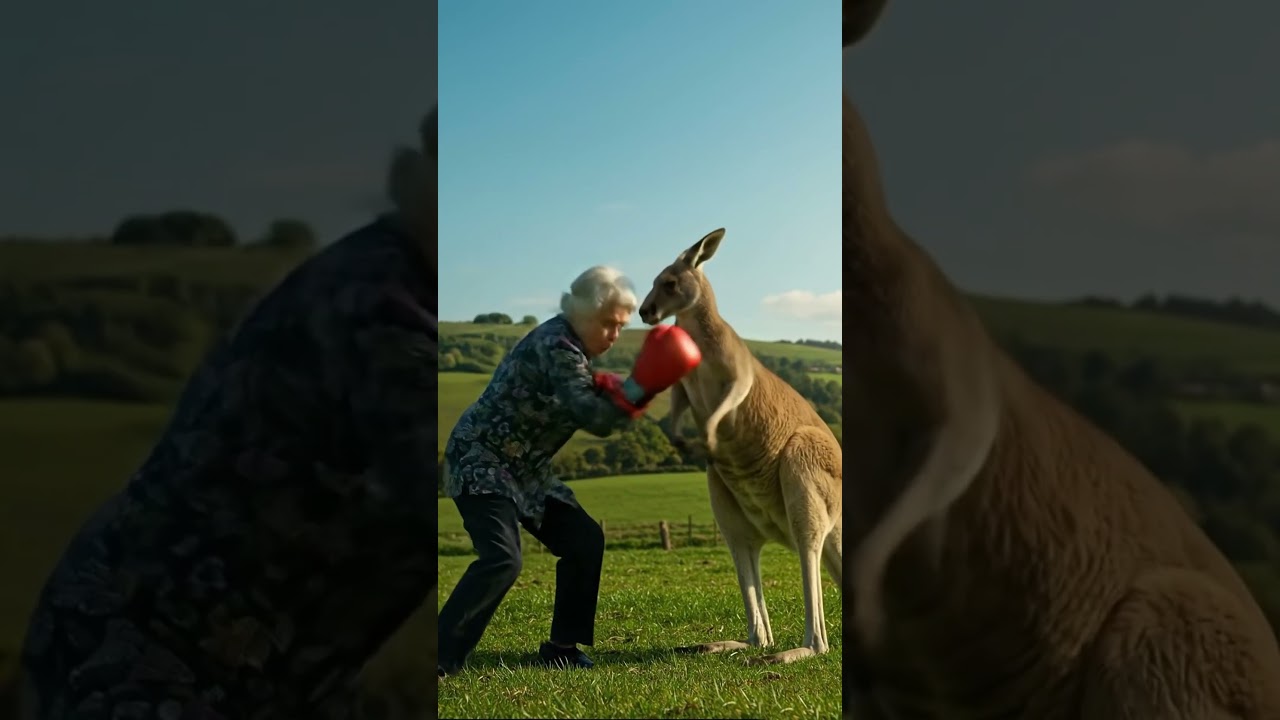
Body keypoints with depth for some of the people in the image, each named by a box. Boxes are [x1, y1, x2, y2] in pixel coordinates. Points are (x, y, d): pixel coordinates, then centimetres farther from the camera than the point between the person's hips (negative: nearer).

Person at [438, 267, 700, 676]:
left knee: (584, 540, 7)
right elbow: (593, 419, -30)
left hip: (523, 471, 10)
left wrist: (605, 389, -5)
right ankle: (440, 658, -20)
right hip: (480, 463, -10)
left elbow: (580, 407, 13)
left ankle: (561, 646, 15)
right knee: (502, 559, -26)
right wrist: (641, 387, -40)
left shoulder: (570, 345, 9)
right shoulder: (556, 346, -22)